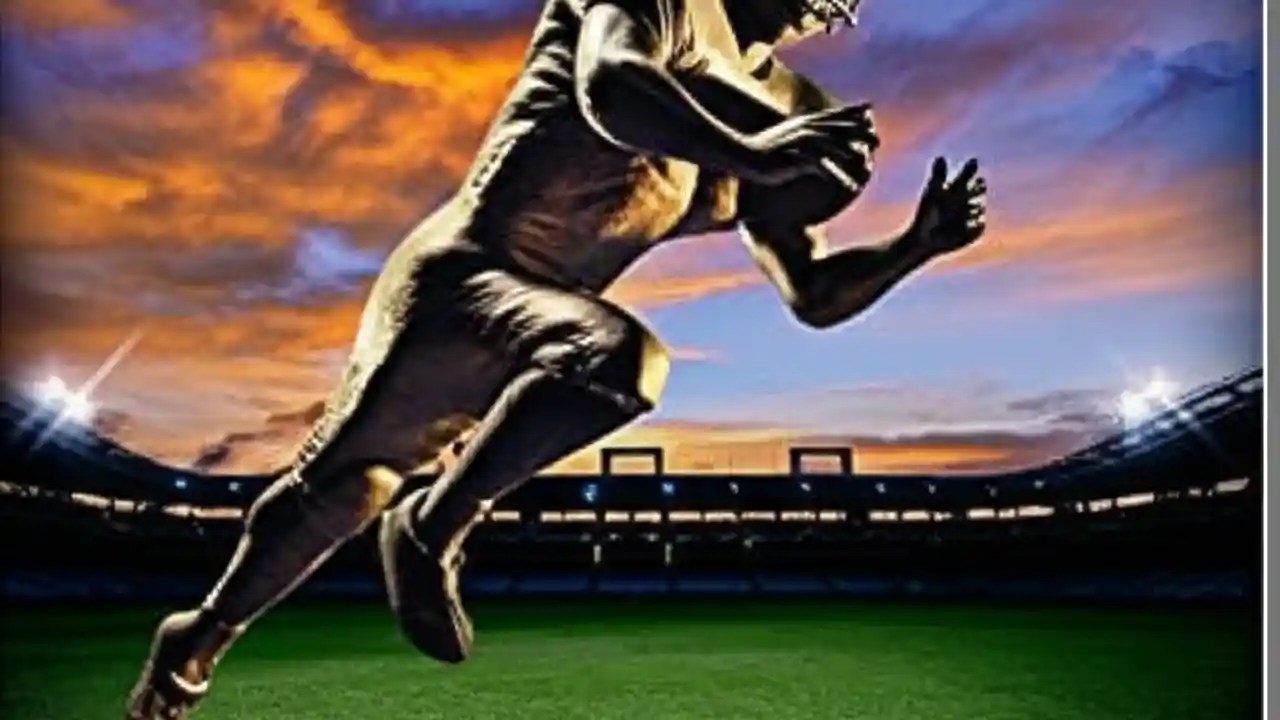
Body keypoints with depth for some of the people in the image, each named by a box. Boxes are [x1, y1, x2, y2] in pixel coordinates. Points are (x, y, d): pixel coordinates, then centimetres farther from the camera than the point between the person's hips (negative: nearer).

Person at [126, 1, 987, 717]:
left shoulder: (779, 104, 11)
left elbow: (815, 296, 9)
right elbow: (608, 87, -33)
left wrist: (915, 245, -5)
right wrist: (751, 156, -41)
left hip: (552, 309, 6)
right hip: (460, 275, -6)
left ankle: (207, 634, 26)